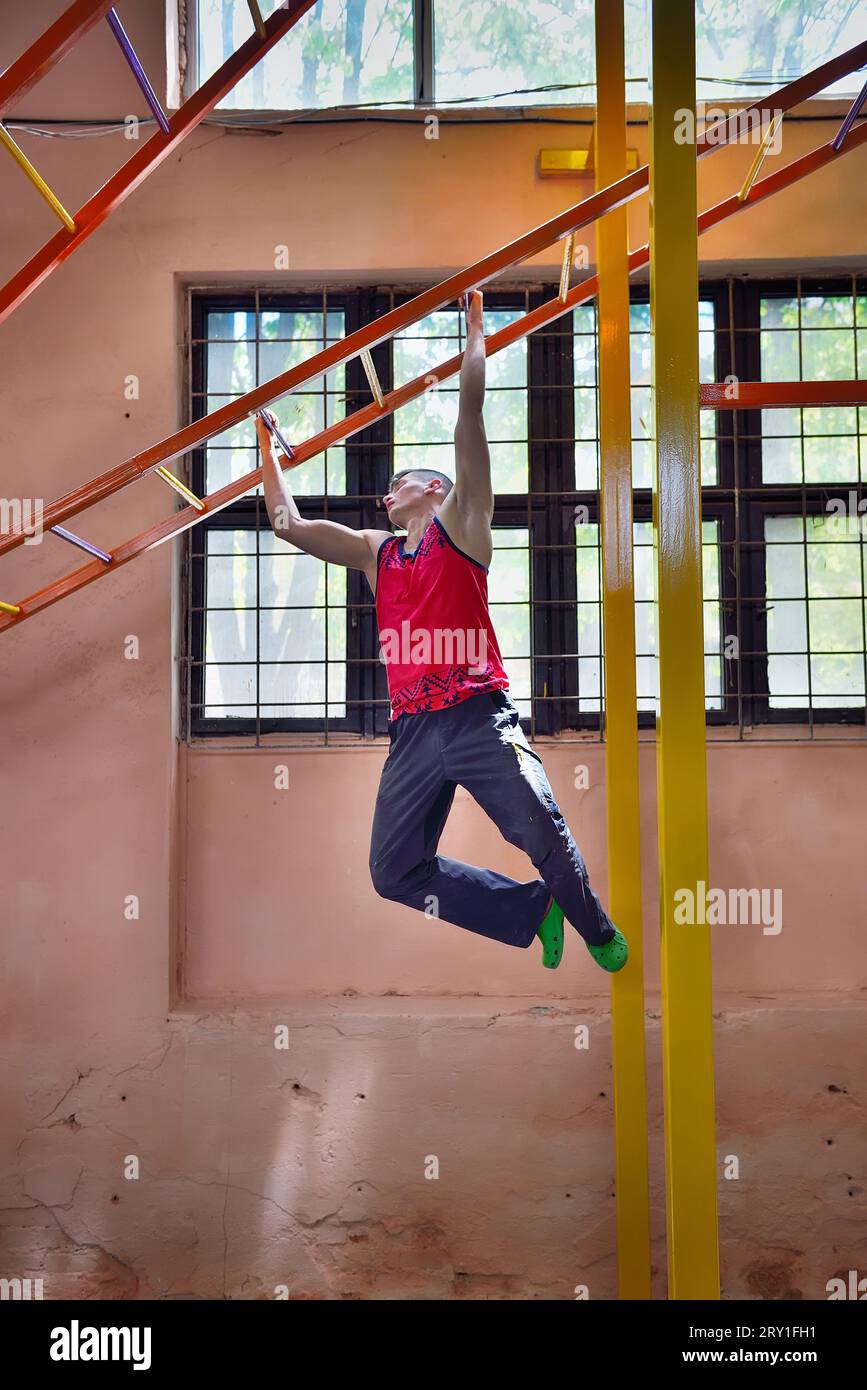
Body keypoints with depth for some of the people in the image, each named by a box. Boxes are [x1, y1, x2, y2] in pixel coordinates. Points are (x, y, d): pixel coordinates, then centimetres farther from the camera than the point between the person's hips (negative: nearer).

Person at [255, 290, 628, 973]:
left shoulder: (459, 523, 8)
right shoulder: (373, 551, 22)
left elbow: (471, 413, 1)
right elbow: (288, 524, 23)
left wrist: (475, 323, 3)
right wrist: (267, 443, 28)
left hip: (479, 716, -5)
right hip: (412, 731, 6)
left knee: (546, 837, -11)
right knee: (396, 872, 1)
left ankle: (599, 934, 17)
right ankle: (533, 910, 14)